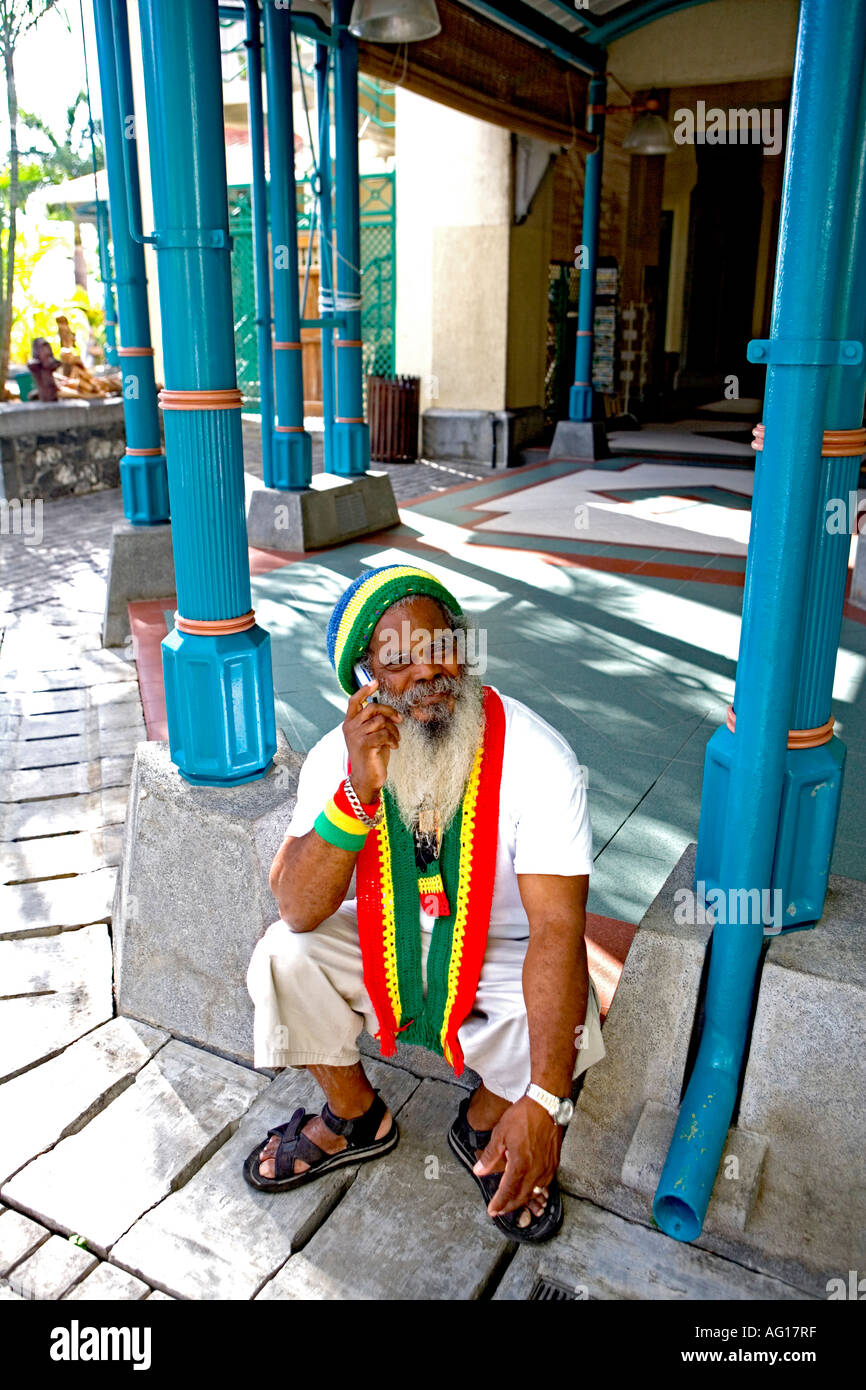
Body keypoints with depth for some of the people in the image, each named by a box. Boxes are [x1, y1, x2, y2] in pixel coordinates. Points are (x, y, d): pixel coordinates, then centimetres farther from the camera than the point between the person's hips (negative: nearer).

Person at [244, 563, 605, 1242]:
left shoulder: (537, 759, -27)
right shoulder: (339, 757, -17)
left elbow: (557, 929, -33)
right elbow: (299, 911, -26)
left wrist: (544, 1100, -41)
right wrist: (360, 791, -41)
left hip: (502, 954, -2)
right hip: (383, 939, 3)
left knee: (564, 1024, -29)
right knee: (283, 955, -20)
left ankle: (485, 1123, 9)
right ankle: (354, 1118, 11)